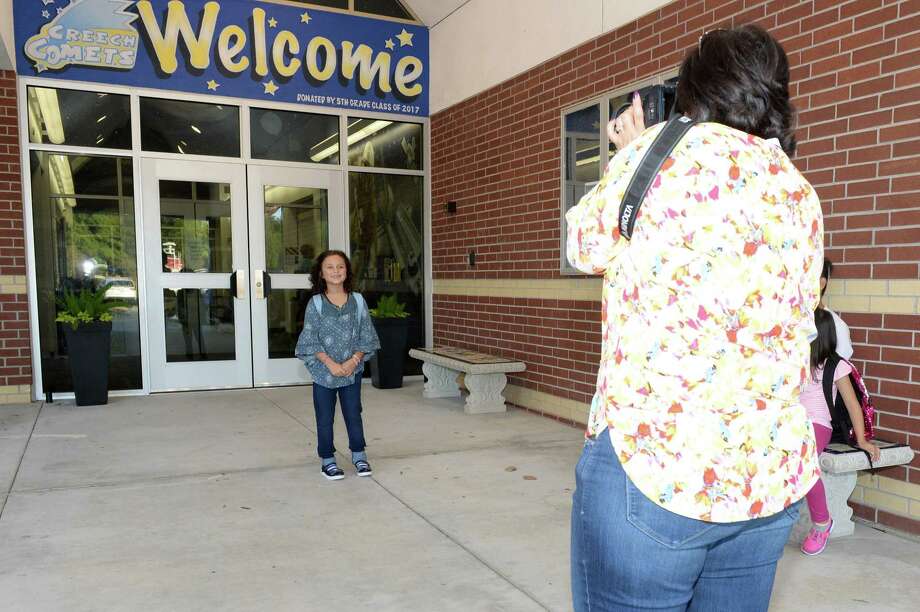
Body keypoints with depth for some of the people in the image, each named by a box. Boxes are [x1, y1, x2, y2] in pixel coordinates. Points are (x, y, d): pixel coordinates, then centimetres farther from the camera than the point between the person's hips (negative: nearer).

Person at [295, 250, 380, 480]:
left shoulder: (357, 301, 0)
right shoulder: (315, 303, -5)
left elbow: (366, 336, 0)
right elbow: (310, 340, -8)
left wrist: (354, 360, -13)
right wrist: (330, 363, -16)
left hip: (352, 370, 1)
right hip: (323, 371, -1)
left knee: (354, 414, 10)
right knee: (325, 418, 8)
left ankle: (359, 455, 25)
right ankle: (328, 460, 21)